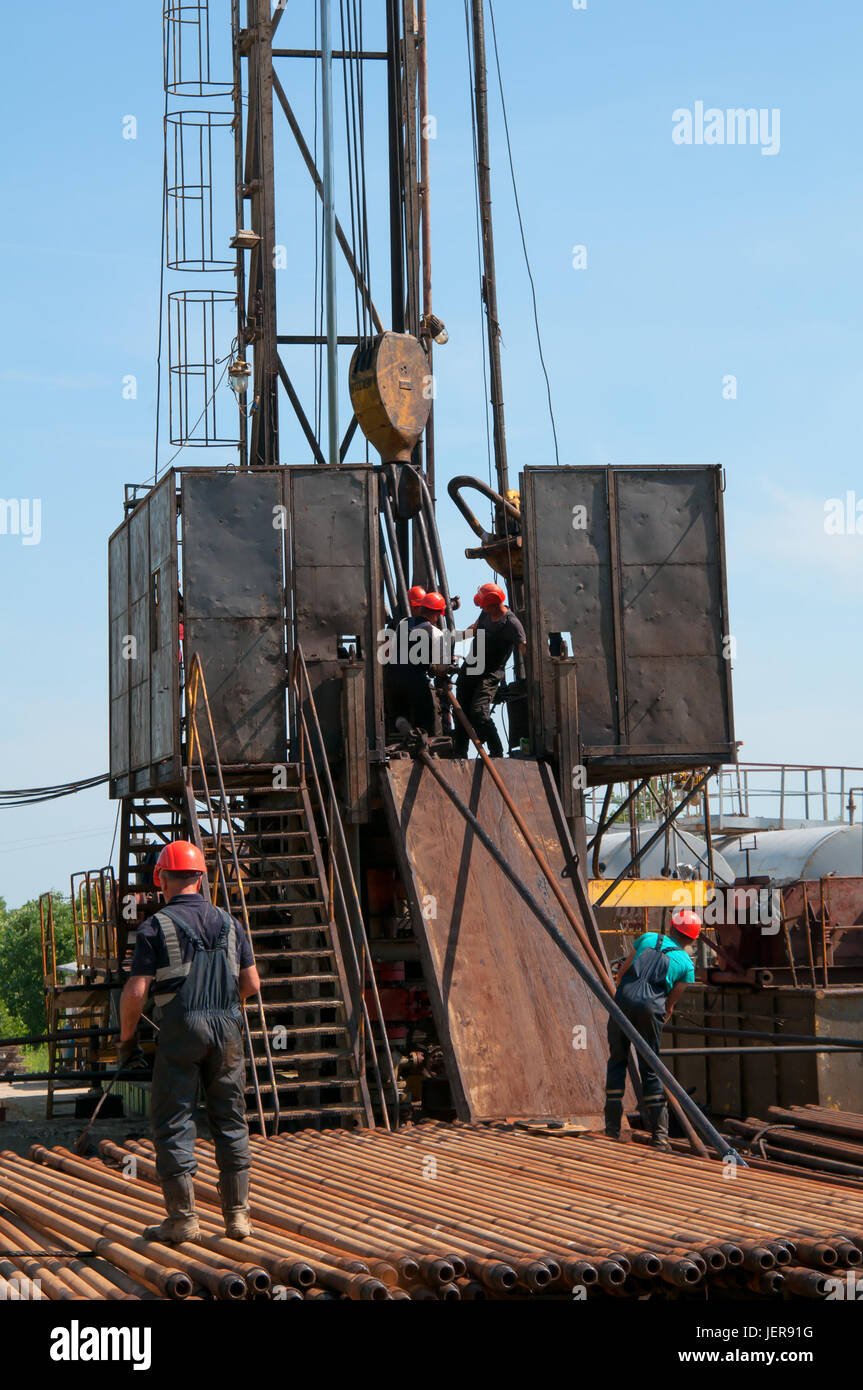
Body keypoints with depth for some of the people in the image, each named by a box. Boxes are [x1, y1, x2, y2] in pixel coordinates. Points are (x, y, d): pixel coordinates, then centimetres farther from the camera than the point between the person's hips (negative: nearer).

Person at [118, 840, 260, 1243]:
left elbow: (135, 992, -8)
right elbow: (252, 984, 13)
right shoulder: (228, 923, 11)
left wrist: (126, 1039, 5)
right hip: (226, 1027, 4)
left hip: (180, 1028, -4)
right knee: (230, 1120, 12)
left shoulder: (157, 926, -4)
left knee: (173, 1123, 3)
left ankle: (182, 1219, 3)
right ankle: (237, 1215, 13)